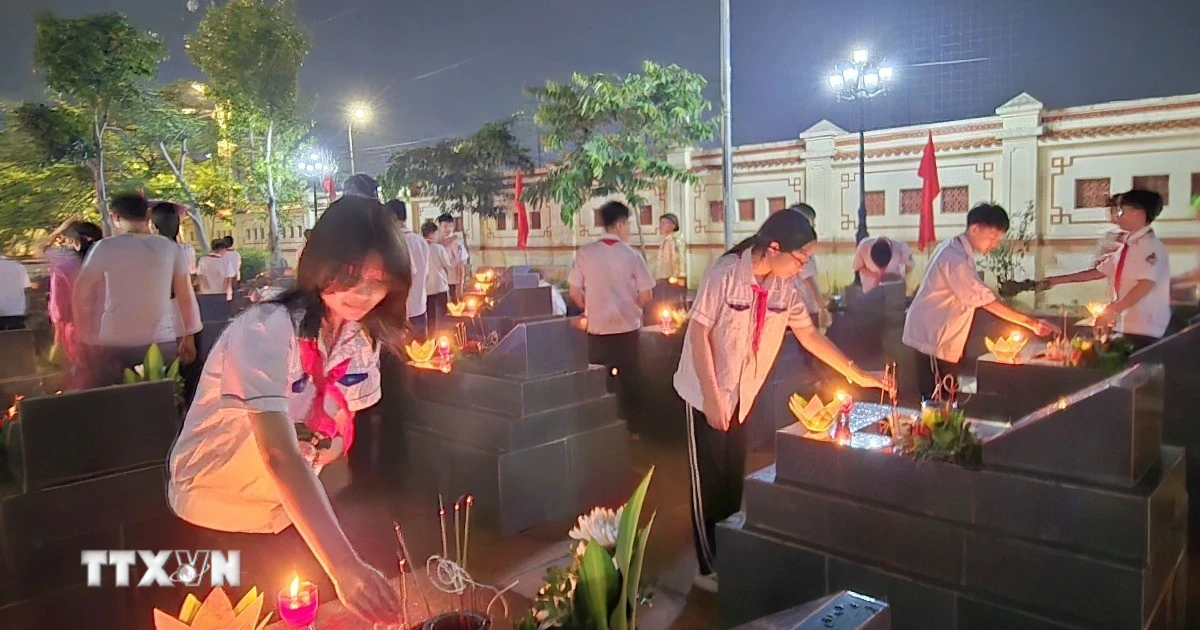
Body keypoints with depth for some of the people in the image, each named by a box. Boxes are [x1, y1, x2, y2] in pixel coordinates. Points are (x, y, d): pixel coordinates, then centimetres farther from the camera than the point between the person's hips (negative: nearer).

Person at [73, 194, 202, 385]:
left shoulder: (104, 248, -3)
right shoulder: (171, 248, 1)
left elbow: (80, 295, 1)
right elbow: (186, 297, 4)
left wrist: (86, 338, 10)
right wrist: (189, 337, 12)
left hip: (113, 344, -1)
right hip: (162, 341, 2)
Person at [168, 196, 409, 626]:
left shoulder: (363, 338, -7)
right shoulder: (265, 330, -28)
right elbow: (279, 455, -39)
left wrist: (329, 448, -19)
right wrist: (343, 565, -47)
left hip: (292, 508, 5)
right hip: (220, 512, -5)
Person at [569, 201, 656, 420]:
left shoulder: (585, 253, -4)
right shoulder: (632, 255, -8)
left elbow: (575, 292, 1)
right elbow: (645, 297, -5)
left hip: (597, 328, 2)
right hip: (627, 328, -1)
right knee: (627, 381, 11)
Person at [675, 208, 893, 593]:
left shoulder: (785, 287, -3)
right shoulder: (726, 274, -21)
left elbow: (809, 334, 6)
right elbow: (699, 333, -20)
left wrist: (857, 375, 5)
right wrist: (712, 398, -21)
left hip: (742, 396, 6)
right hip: (706, 394, -6)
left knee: (734, 478, 12)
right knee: (708, 482, 3)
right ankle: (709, 569, 17)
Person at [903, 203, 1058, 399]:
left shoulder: (954, 249, 12)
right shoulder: (956, 258, -21)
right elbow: (985, 300, -22)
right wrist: (1031, 323, -19)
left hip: (933, 335, 10)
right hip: (932, 338, -10)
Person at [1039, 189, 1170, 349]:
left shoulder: (1151, 246, -11)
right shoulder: (1127, 247, 14)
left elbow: (1145, 285, -22)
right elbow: (1099, 272, 17)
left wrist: (1112, 310, -23)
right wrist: (1057, 280, 14)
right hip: (1126, 326, 8)